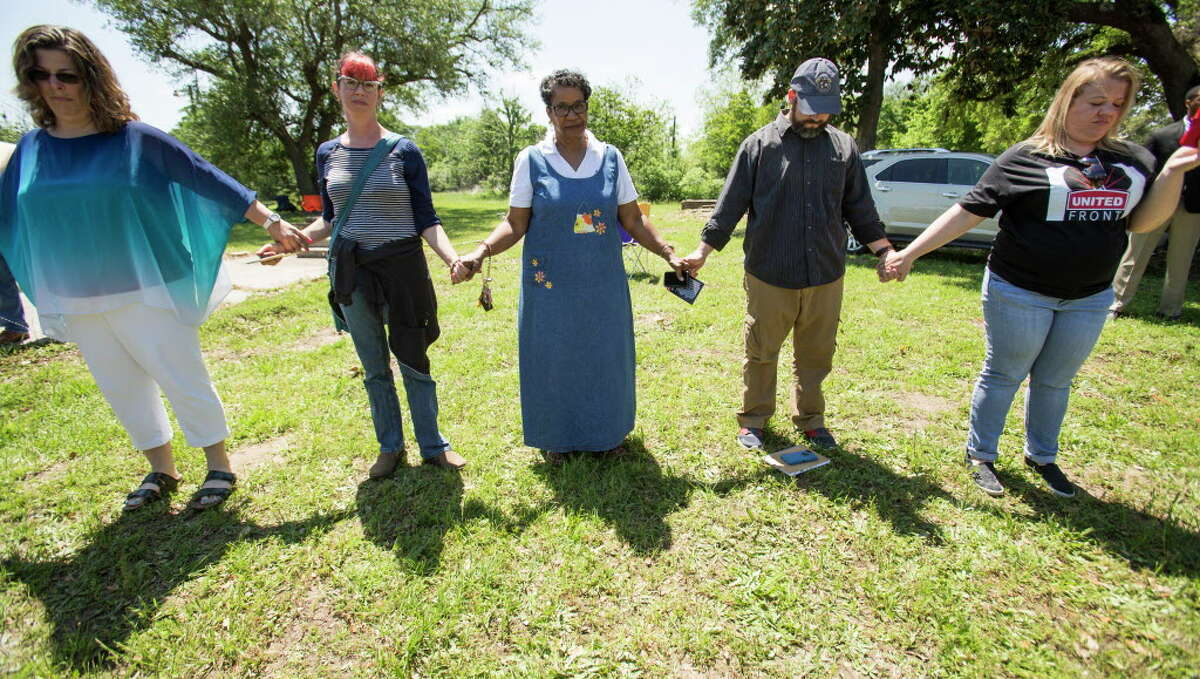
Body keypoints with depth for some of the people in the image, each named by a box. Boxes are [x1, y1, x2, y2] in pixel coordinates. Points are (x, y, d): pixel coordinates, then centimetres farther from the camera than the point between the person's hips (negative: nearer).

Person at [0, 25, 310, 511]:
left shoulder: (137, 140, -7)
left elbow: (208, 179, -7)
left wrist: (271, 222, -11)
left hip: (147, 293, -5)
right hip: (77, 302, 5)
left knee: (184, 382, 1)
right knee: (123, 391, 14)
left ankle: (219, 466, 18)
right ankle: (161, 469, 32)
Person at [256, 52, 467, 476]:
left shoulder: (403, 151, -3)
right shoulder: (328, 153, 7)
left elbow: (426, 221, -5)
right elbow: (330, 219, 15)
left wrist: (453, 259, -20)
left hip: (403, 269, -3)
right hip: (351, 273, 3)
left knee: (413, 362, 3)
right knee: (374, 369, 11)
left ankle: (432, 446, 20)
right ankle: (390, 447, 27)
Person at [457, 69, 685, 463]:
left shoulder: (610, 157, 4)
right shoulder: (532, 160, -1)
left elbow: (632, 220, 6)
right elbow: (515, 224, -3)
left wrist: (669, 253, -3)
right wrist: (481, 251, -19)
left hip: (603, 283, 2)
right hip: (551, 284, -1)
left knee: (605, 357, 10)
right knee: (554, 359, 7)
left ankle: (607, 434, 30)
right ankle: (556, 438, 27)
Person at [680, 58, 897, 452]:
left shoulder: (843, 146, 9)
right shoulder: (760, 144, -1)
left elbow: (860, 209, 15)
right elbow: (729, 206, -1)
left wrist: (884, 251, 10)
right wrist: (702, 252, -8)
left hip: (826, 278, 3)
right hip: (769, 277, -3)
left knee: (816, 356, 13)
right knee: (761, 353, 9)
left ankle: (810, 419, 32)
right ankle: (753, 419, 27)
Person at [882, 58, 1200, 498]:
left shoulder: (1132, 161, 7)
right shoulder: (1026, 158, -8)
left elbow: (1143, 222, 7)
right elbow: (968, 212, -10)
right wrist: (909, 253, -16)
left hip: (1089, 298, 5)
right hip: (1019, 293, -5)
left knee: (1056, 381, 17)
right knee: (1003, 376, 7)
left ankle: (1042, 456, 35)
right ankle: (980, 456, 23)